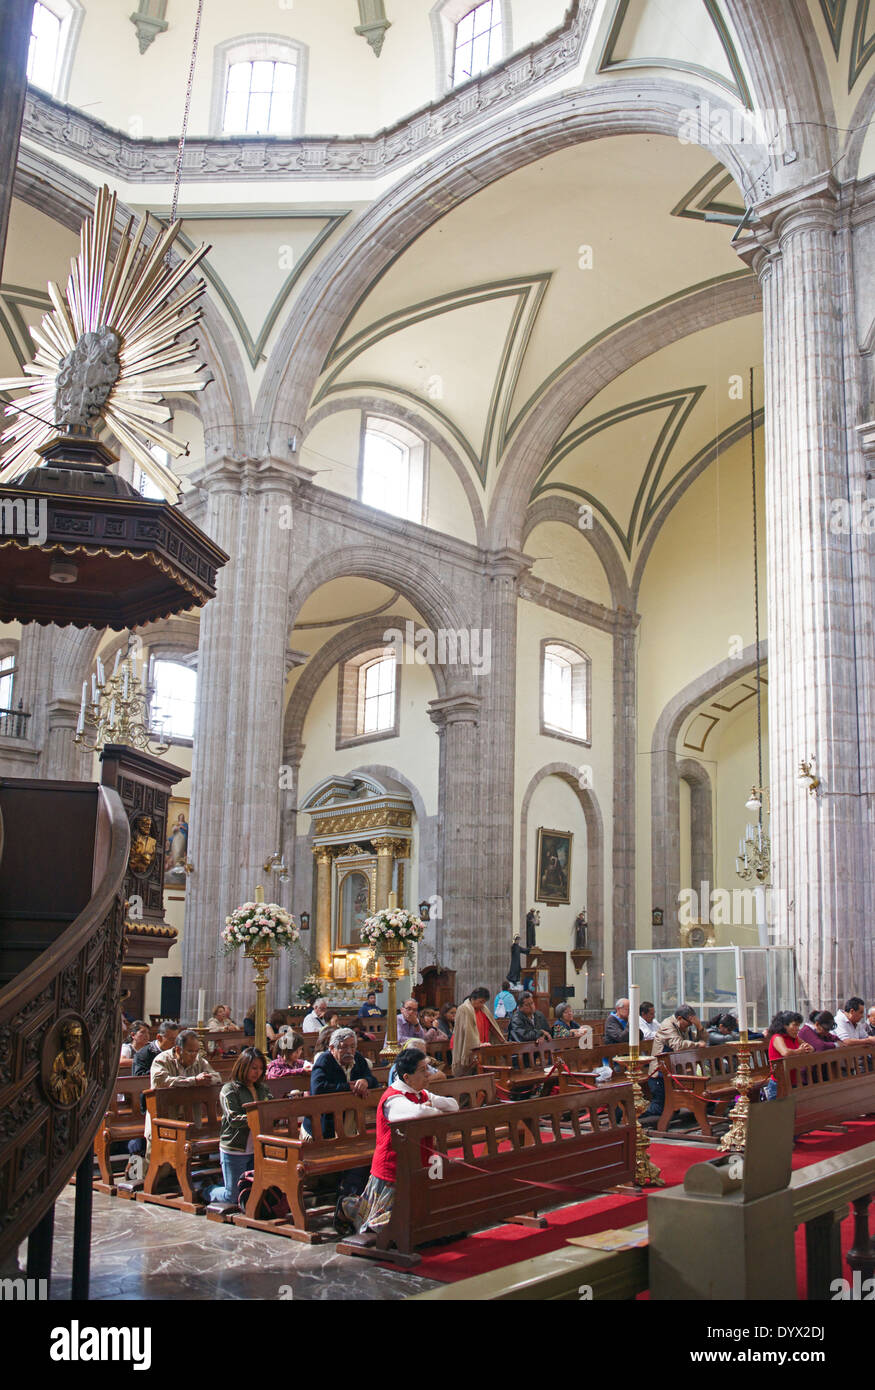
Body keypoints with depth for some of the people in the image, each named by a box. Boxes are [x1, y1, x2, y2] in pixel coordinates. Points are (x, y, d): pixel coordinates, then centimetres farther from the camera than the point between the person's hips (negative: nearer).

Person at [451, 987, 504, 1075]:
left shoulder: (483, 1009, 8)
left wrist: (503, 1041, 4)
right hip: (466, 1049, -7)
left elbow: (492, 1026, 10)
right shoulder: (464, 1009, -16)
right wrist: (478, 1044, -32)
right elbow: (468, 1030, -25)